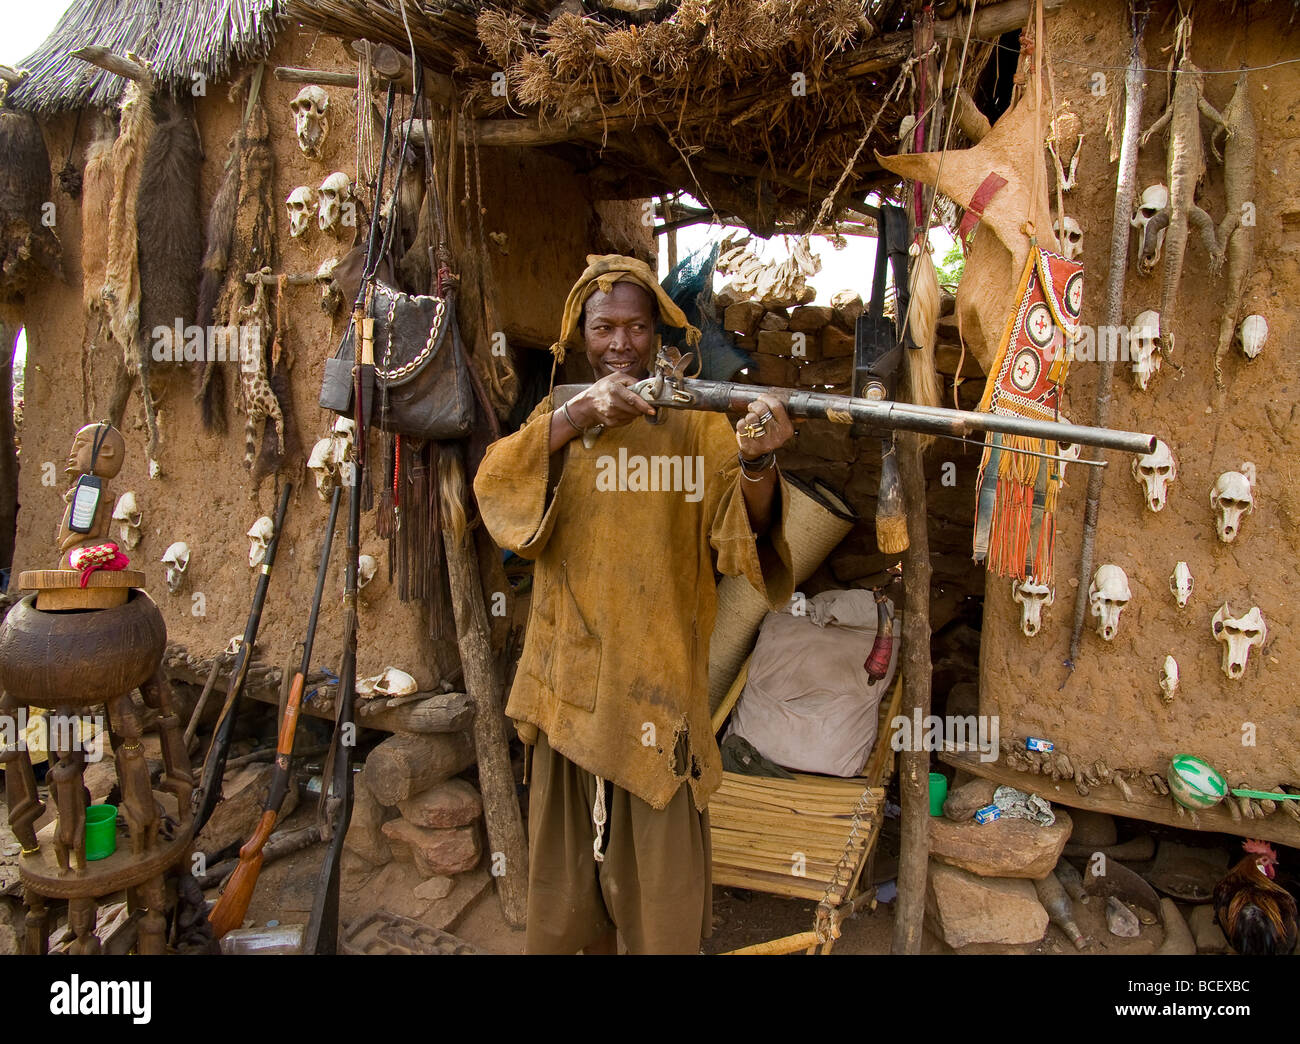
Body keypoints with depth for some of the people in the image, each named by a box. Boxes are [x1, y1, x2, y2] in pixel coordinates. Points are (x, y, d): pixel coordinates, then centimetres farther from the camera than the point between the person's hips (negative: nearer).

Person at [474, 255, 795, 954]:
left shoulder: (695, 423, 0)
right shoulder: (556, 417, 8)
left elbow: (739, 538, -14)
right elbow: (494, 489, -12)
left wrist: (757, 462, -35)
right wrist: (577, 416, -26)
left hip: (658, 679, -2)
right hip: (569, 682, 3)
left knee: (660, 859, 7)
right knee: (574, 850, 17)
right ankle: (587, 939, 40)